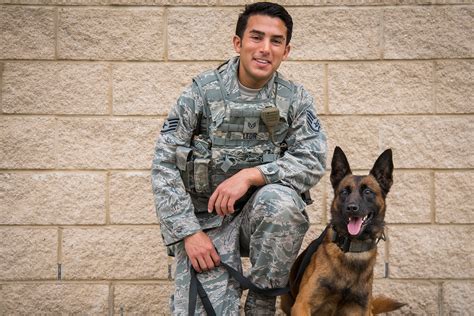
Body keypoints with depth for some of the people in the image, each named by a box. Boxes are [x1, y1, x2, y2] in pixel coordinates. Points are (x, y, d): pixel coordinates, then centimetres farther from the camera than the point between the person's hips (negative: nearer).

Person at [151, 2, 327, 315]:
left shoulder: (296, 98, 0)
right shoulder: (203, 91, -4)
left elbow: (313, 161, -11)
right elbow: (164, 165, -6)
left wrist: (251, 174, -24)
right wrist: (189, 232, -15)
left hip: (262, 208, 2)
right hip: (207, 216, -2)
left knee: (279, 200, -34)